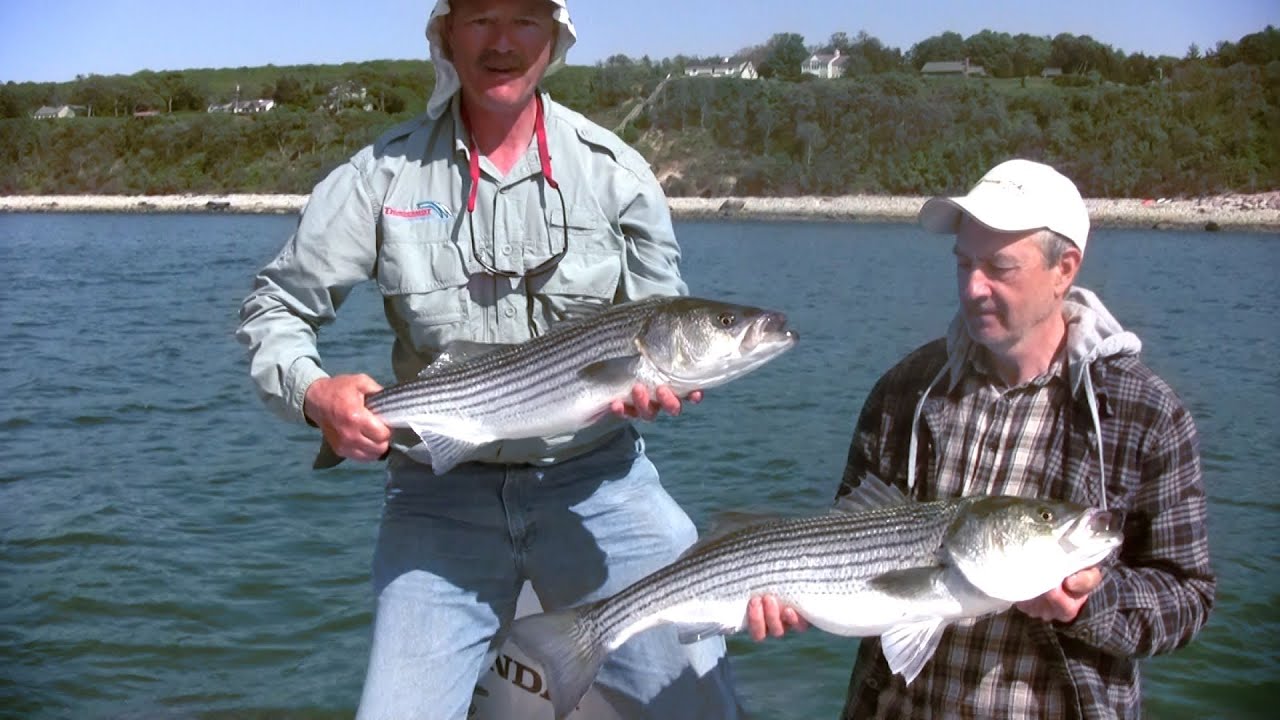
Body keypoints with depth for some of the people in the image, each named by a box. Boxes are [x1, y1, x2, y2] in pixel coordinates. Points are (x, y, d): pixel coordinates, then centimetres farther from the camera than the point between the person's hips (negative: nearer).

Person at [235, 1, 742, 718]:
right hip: (440, 493, 0)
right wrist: (313, 392, -15)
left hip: (597, 480, 1)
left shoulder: (615, 170, 1)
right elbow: (274, 309, 5)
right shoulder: (384, 175, -1)